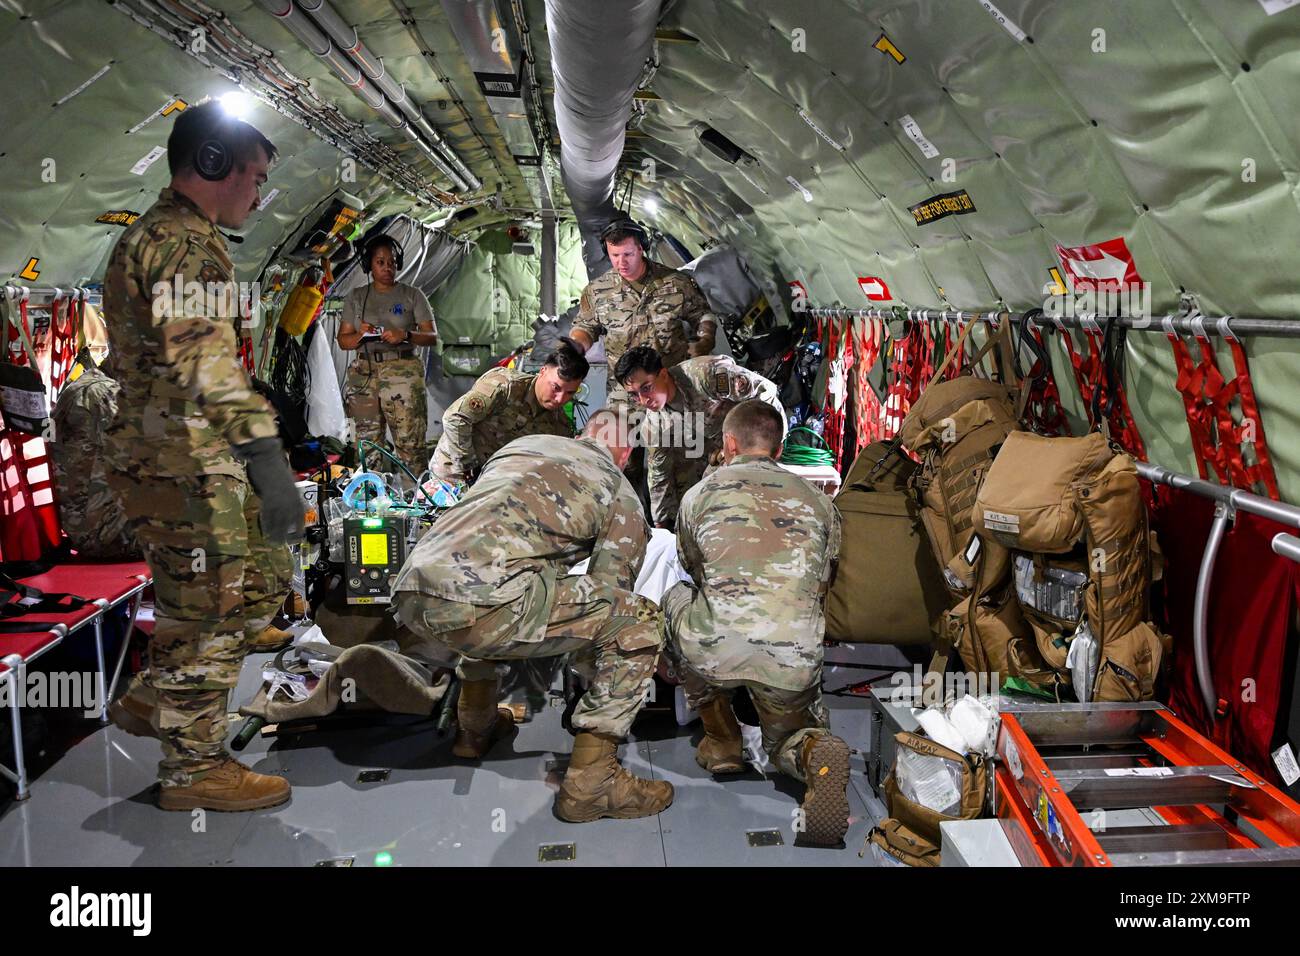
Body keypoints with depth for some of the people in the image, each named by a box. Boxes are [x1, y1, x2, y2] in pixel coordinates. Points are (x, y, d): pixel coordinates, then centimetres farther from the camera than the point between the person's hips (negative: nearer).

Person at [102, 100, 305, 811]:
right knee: (210, 608, 1)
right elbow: (210, 369, -26)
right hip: (183, 466, -10)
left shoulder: (151, 236, 19)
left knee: (261, 578, 18)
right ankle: (193, 768, 16)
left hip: (191, 459, 10)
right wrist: (272, 470, -30)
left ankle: (149, 699, 30)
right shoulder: (186, 244, -16)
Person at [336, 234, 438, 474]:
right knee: (367, 445, -2)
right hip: (364, 373, 3)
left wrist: (405, 335, -13)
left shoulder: (412, 295, 9)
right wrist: (360, 335, -7)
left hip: (402, 371, -2)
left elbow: (432, 336, 6)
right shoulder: (356, 297, 16)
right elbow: (342, 340, 15)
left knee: (410, 443, -11)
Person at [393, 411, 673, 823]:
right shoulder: (623, 500, 15)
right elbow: (608, 592, 16)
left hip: (409, 594, 8)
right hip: (475, 604, -7)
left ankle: (475, 725, 45)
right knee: (640, 622, 5)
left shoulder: (522, 443, 31)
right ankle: (589, 784, 6)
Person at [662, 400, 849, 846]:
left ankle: (722, 742, 27)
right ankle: (814, 753, -9)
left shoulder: (700, 494, 15)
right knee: (787, 740, 32)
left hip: (714, 649, -2)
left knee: (677, 596, 31)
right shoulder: (818, 500, 20)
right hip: (796, 659, 2)